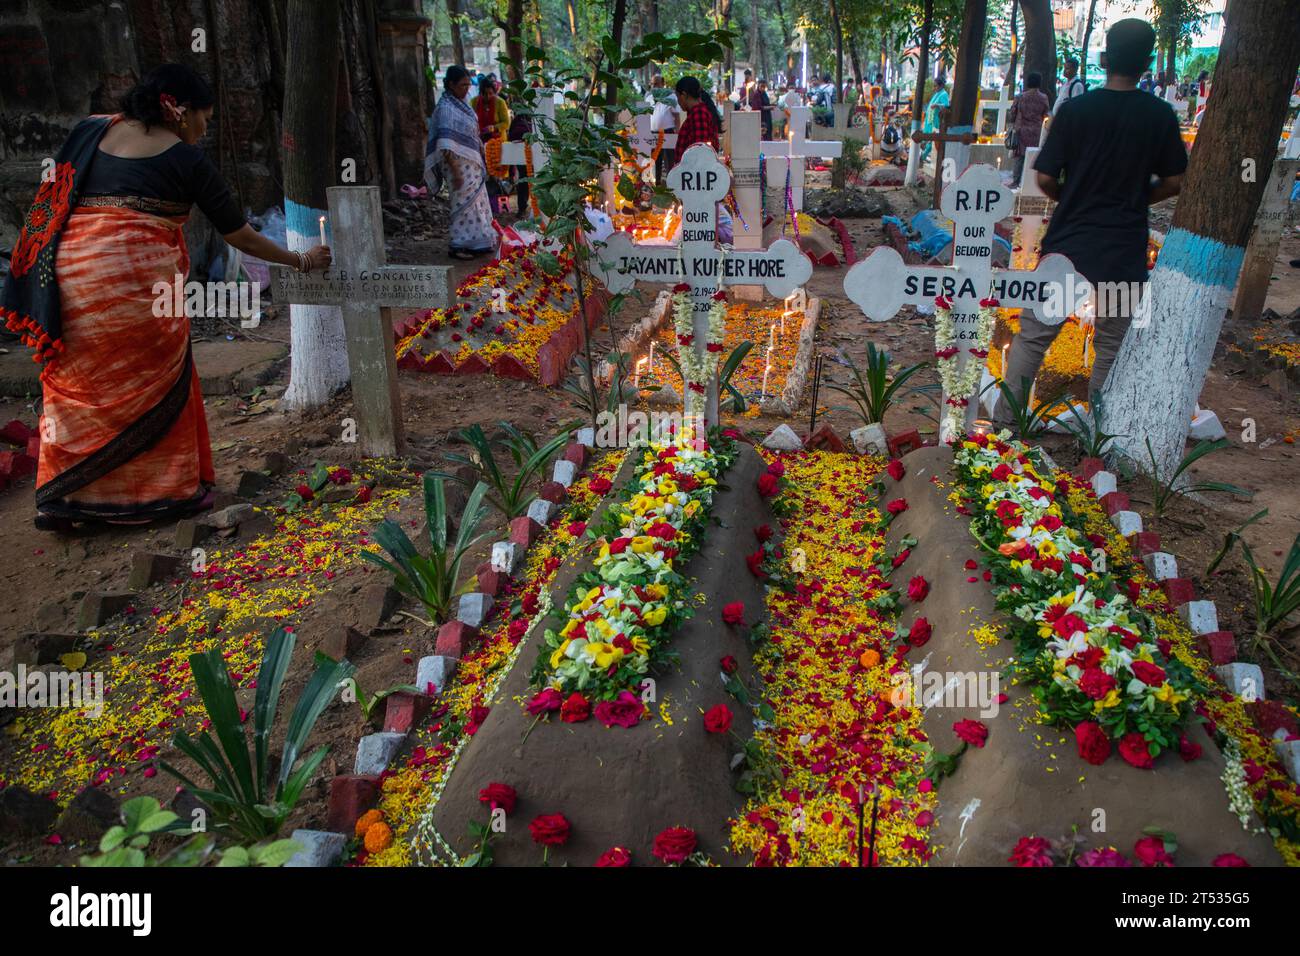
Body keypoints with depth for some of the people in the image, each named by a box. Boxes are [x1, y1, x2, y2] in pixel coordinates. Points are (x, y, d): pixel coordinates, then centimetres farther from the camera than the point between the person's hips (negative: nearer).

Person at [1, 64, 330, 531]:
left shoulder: (91, 130, 15)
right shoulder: (186, 158, 1)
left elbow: (53, 196, 16)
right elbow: (239, 234, 6)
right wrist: (301, 260, 17)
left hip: (69, 273, 6)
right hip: (136, 277, -6)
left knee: (75, 386, 15)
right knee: (152, 383, 9)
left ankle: (59, 496, 19)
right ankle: (172, 488, 18)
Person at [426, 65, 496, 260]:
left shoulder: (461, 104, 11)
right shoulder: (445, 108, -16)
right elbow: (446, 145, -22)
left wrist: (482, 160, 21)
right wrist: (455, 171, -25)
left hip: (472, 164, 9)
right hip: (459, 165, -9)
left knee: (477, 202, 14)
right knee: (464, 203, -4)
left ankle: (476, 242, 23)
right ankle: (457, 246, 3)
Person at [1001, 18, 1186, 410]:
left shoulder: (1075, 109, -6)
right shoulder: (1161, 115, -1)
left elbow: (1045, 178, -6)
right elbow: (1173, 183, 4)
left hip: (1067, 243, -1)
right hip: (1124, 251, 1)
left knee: (1033, 334, 7)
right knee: (1111, 348, 12)